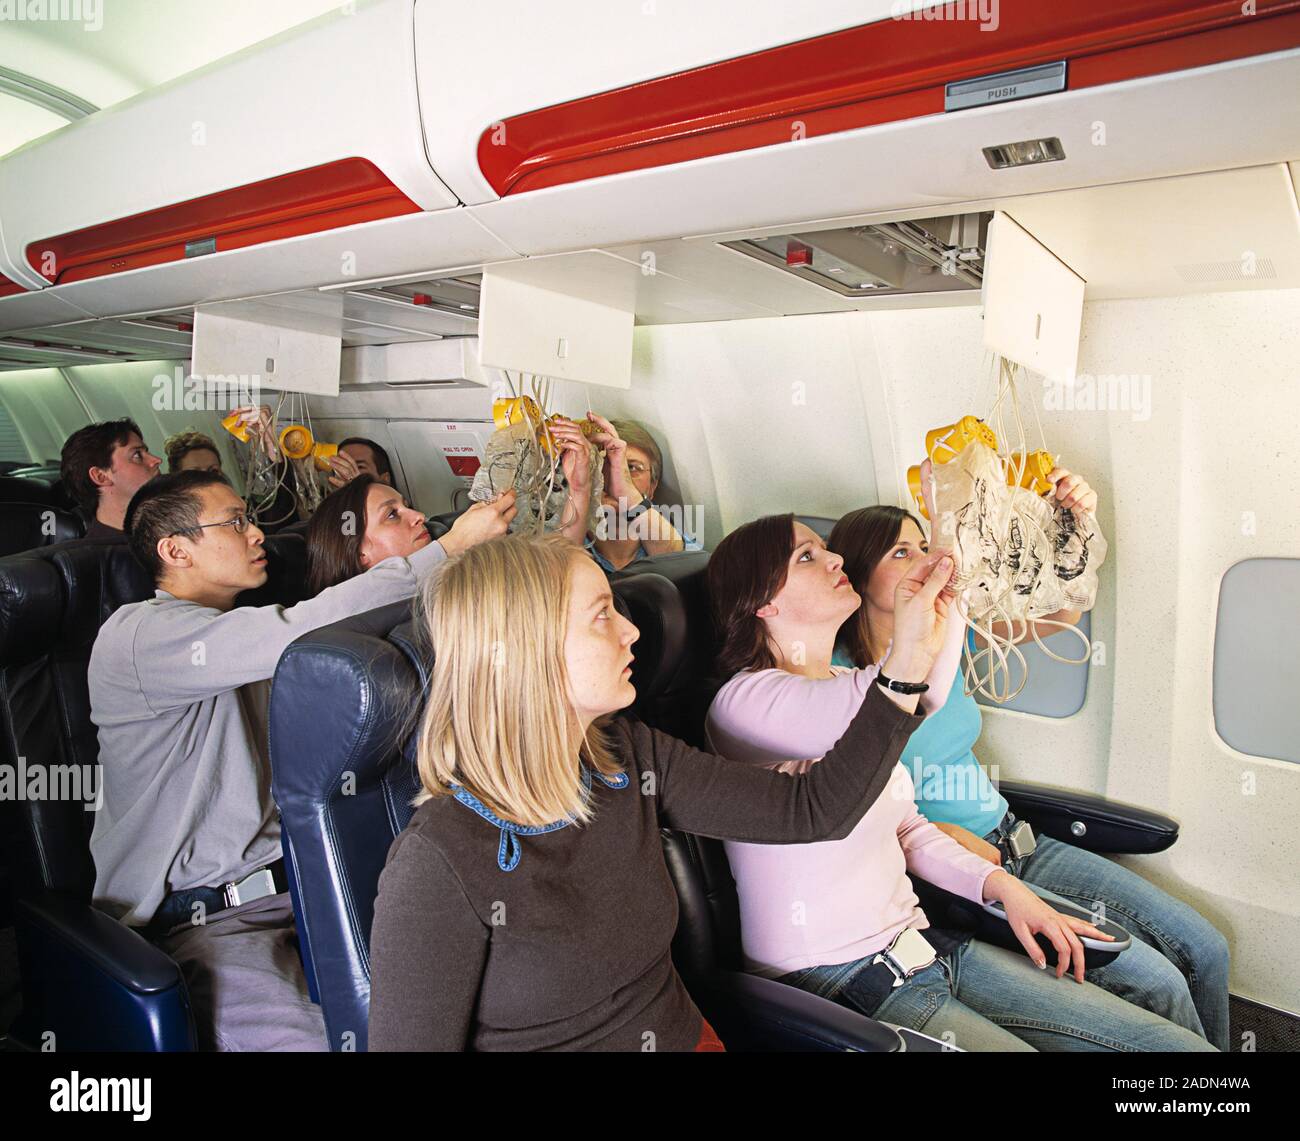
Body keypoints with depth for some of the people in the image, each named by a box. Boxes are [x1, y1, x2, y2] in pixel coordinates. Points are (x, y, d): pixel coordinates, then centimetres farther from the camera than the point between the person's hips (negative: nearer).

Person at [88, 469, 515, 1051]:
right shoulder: (138, 635, -12)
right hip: (204, 917, -7)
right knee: (302, 1038, -30)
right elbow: (306, 632, -26)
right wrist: (450, 546, -20)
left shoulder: (244, 634, 18)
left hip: (298, 882, 7)